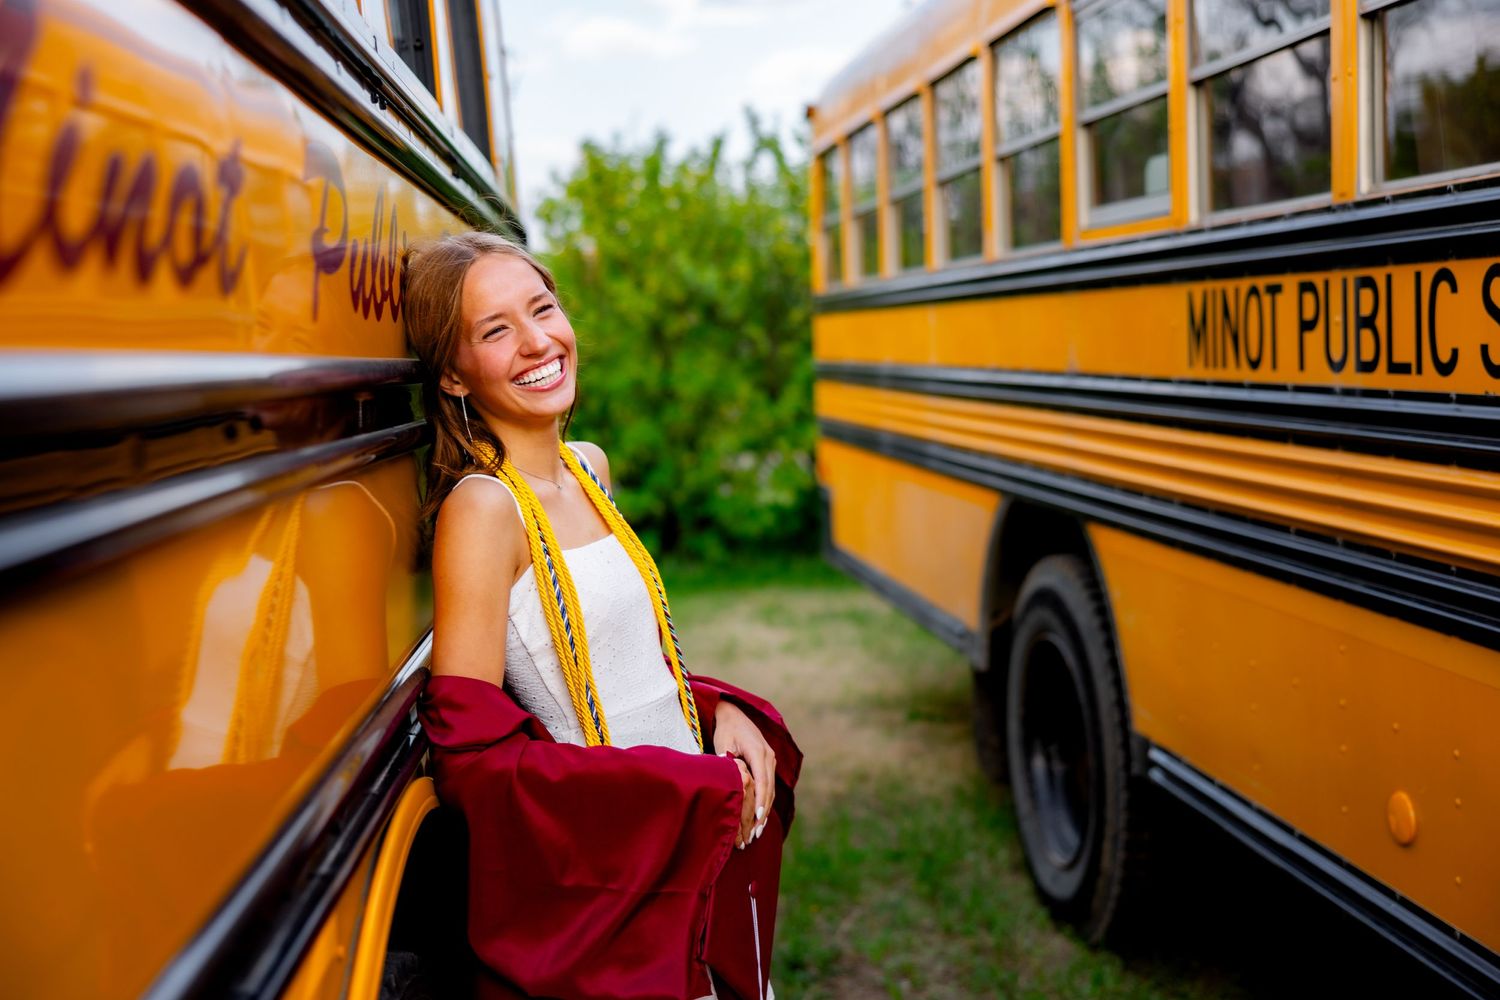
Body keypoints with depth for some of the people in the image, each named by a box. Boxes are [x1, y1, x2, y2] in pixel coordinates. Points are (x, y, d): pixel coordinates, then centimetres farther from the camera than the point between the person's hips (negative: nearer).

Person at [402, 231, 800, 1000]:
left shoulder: (589, 469, 5)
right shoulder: (482, 508, -18)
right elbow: (469, 757, -21)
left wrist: (722, 709, -4)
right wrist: (703, 791, -19)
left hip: (690, 856, 7)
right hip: (592, 893, -7)